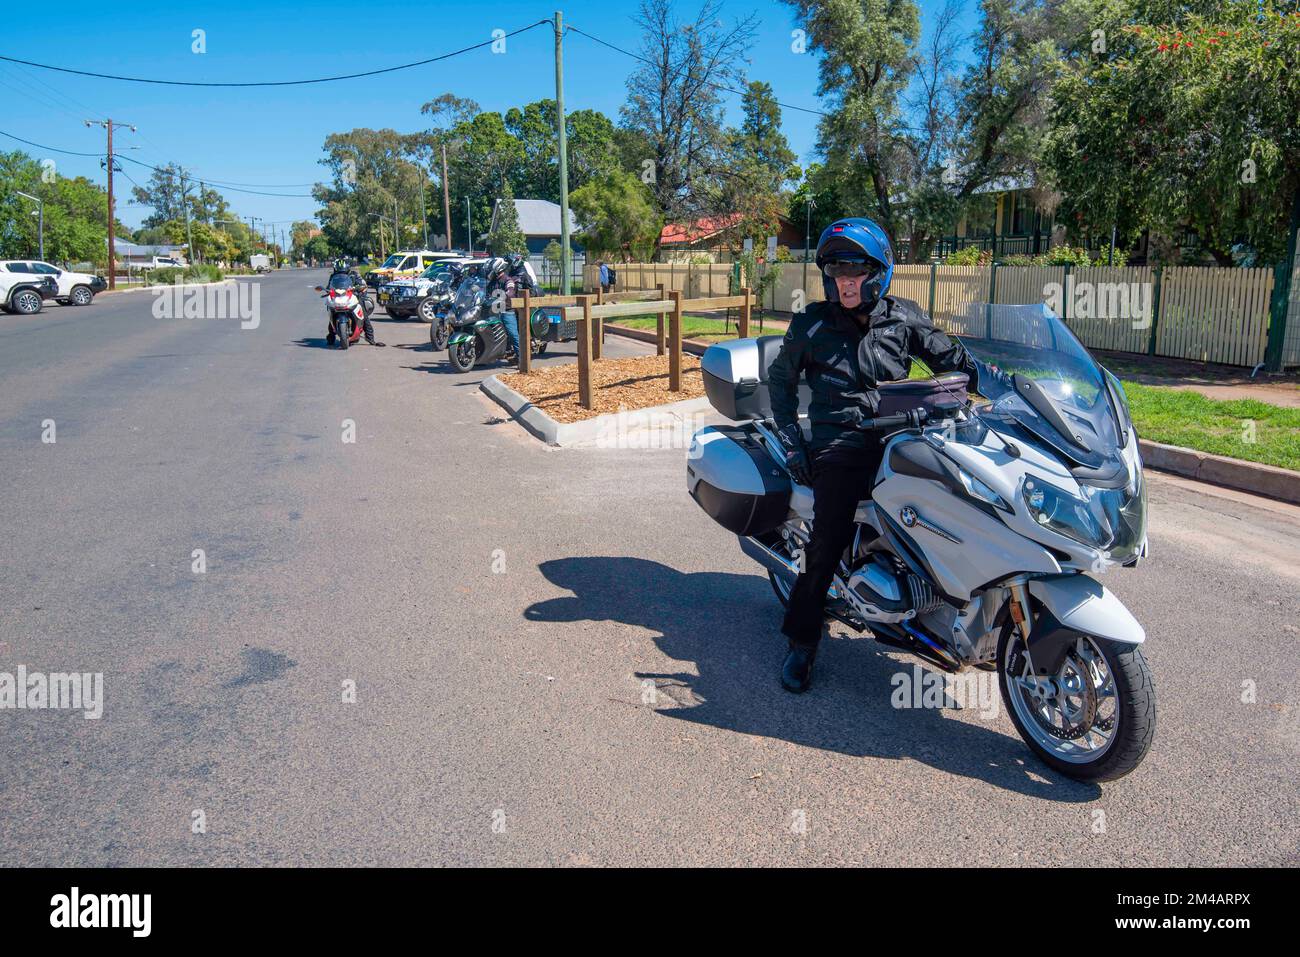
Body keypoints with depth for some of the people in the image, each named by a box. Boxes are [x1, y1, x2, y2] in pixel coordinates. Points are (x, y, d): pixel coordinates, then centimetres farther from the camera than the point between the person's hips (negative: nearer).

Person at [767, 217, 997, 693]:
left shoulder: (904, 320, 8)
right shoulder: (812, 324, 5)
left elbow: (952, 358, 14)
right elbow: (781, 378, 14)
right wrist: (791, 441, 5)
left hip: (898, 436, 3)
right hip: (838, 444, -3)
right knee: (828, 539, -18)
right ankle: (801, 642, -4)